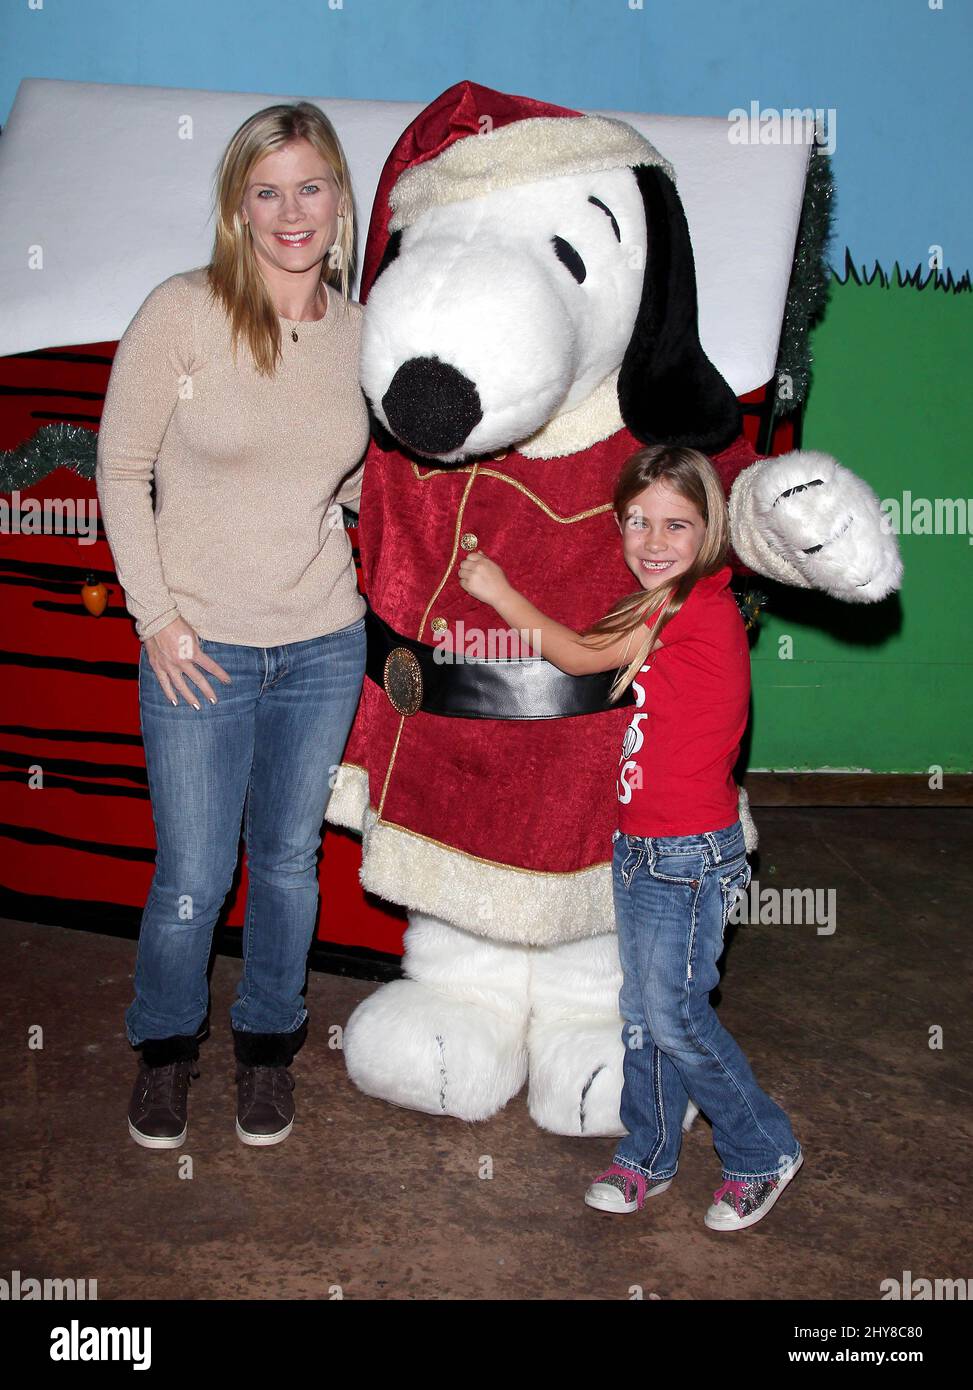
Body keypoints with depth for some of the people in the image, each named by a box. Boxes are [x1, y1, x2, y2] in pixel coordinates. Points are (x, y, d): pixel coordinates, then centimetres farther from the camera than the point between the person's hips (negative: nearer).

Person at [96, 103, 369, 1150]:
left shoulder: (358, 330, 1)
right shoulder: (181, 313, -10)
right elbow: (121, 470, -6)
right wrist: (157, 613, -9)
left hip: (323, 647, 3)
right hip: (199, 650, -3)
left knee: (288, 859, 15)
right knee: (192, 878, 5)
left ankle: (268, 1042, 38)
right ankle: (166, 1045, 34)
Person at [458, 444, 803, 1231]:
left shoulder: (701, 607, -18)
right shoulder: (671, 610, 9)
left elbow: (583, 657, -11)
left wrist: (499, 593, -1)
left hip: (688, 855, -9)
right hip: (639, 844, 9)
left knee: (673, 1016, 0)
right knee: (642, 1010, 16)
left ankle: (765, 1153, 20)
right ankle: (649, 1156, 32)